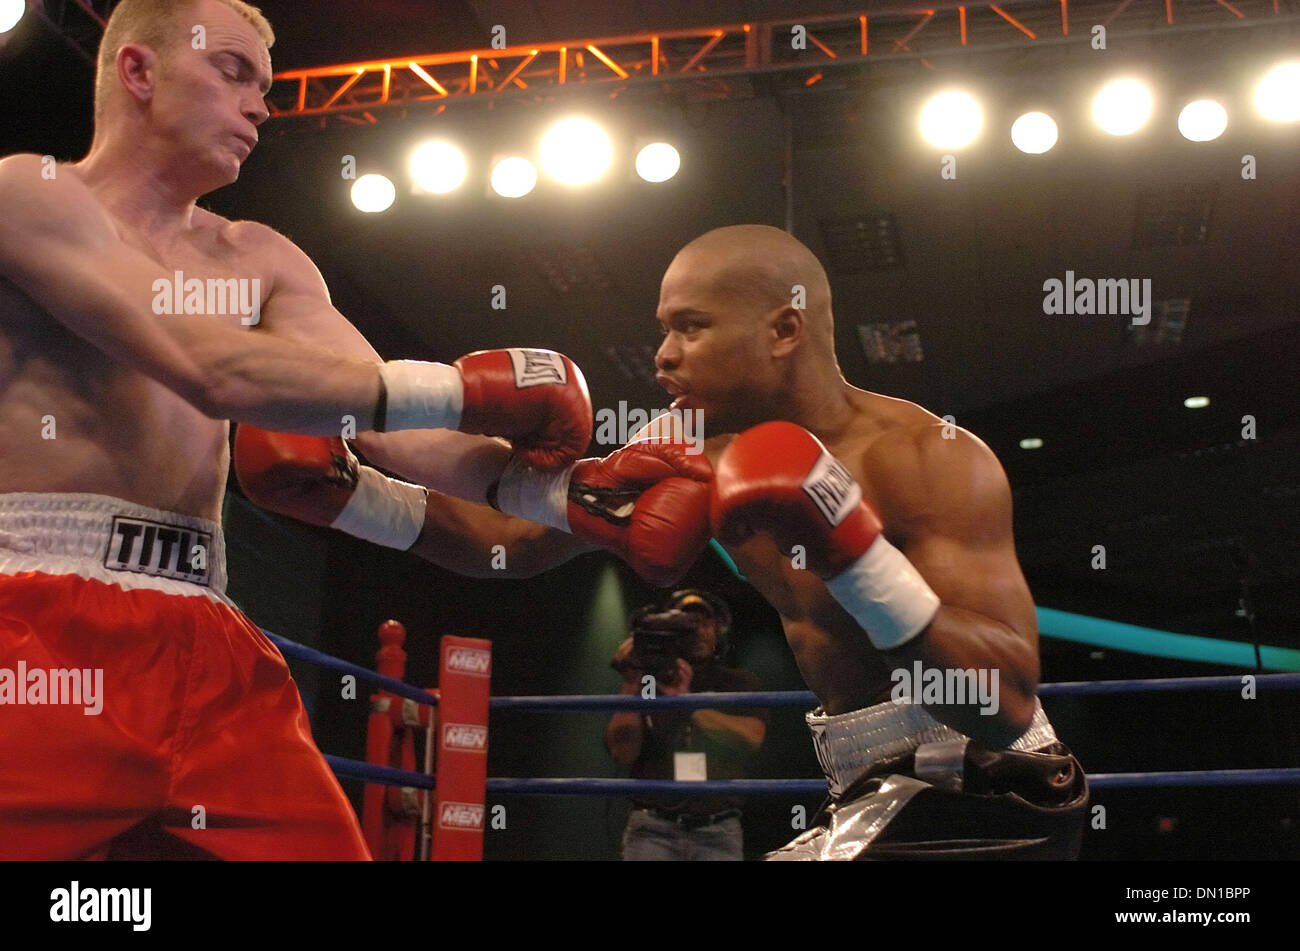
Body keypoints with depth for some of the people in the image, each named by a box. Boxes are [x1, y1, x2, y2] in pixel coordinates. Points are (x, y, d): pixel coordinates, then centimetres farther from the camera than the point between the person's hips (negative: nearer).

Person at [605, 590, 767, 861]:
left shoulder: (738, 683, 11)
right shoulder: (645, 685, 10)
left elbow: (752, 736, -8)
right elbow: (624, 755, 0)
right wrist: (631, 686, -7)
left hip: (718, 831, 0)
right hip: (653, 829, 0)